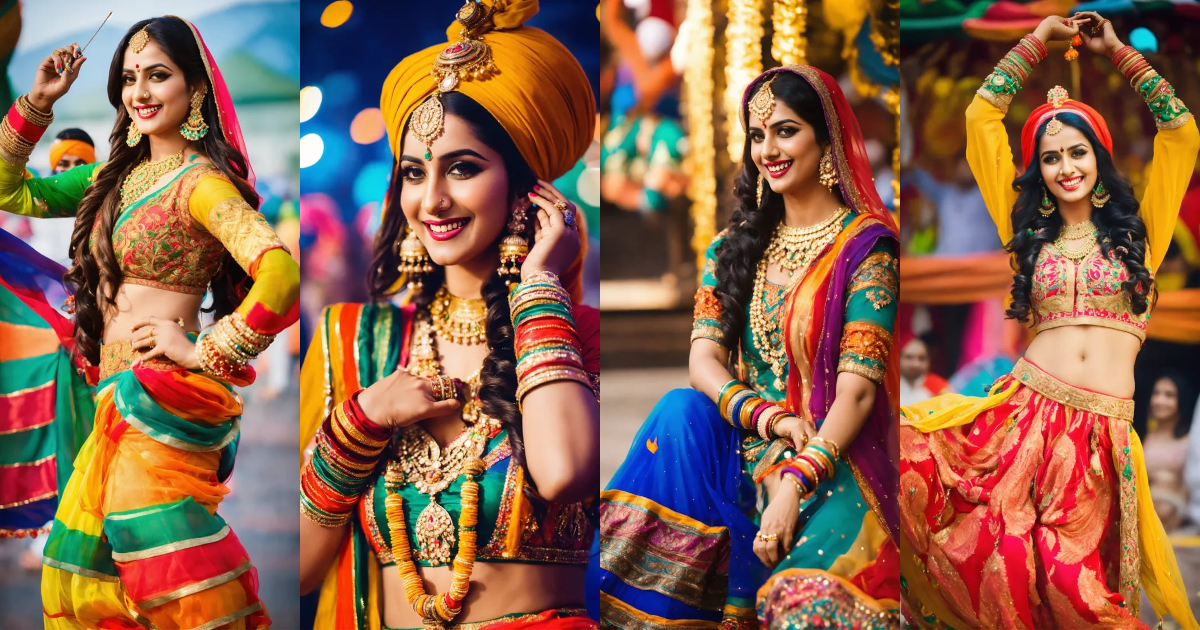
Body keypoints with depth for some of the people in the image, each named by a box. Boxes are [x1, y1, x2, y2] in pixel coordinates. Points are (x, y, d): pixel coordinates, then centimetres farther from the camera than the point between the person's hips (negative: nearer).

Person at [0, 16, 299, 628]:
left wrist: (204, 351, -18)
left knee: (171, 579, -8)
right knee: (74, 578, 14)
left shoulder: (199, 183, -11)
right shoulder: (118, 175, 14)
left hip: (162, 403, -9)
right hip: (114, 405, 9)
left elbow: (280, 276, -26)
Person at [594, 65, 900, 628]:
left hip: (830, 454, -5)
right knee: (677, 415, -26)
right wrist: (770, 418, -17)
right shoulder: (739, 243, 12)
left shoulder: (865, 245, -4)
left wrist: (795, 484, -24)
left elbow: (857, 388, -12)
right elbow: (703, 357, 2)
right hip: (746, 445, 5)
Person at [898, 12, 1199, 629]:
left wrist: (1117, 50, 16)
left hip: (1104, 434, -1)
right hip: (1026, 410, 1)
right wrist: (1039, 40, 18)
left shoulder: (1137, 228, 16)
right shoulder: (1030, 231, 17)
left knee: (1070, 579, -12)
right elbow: (981, 117, 15)